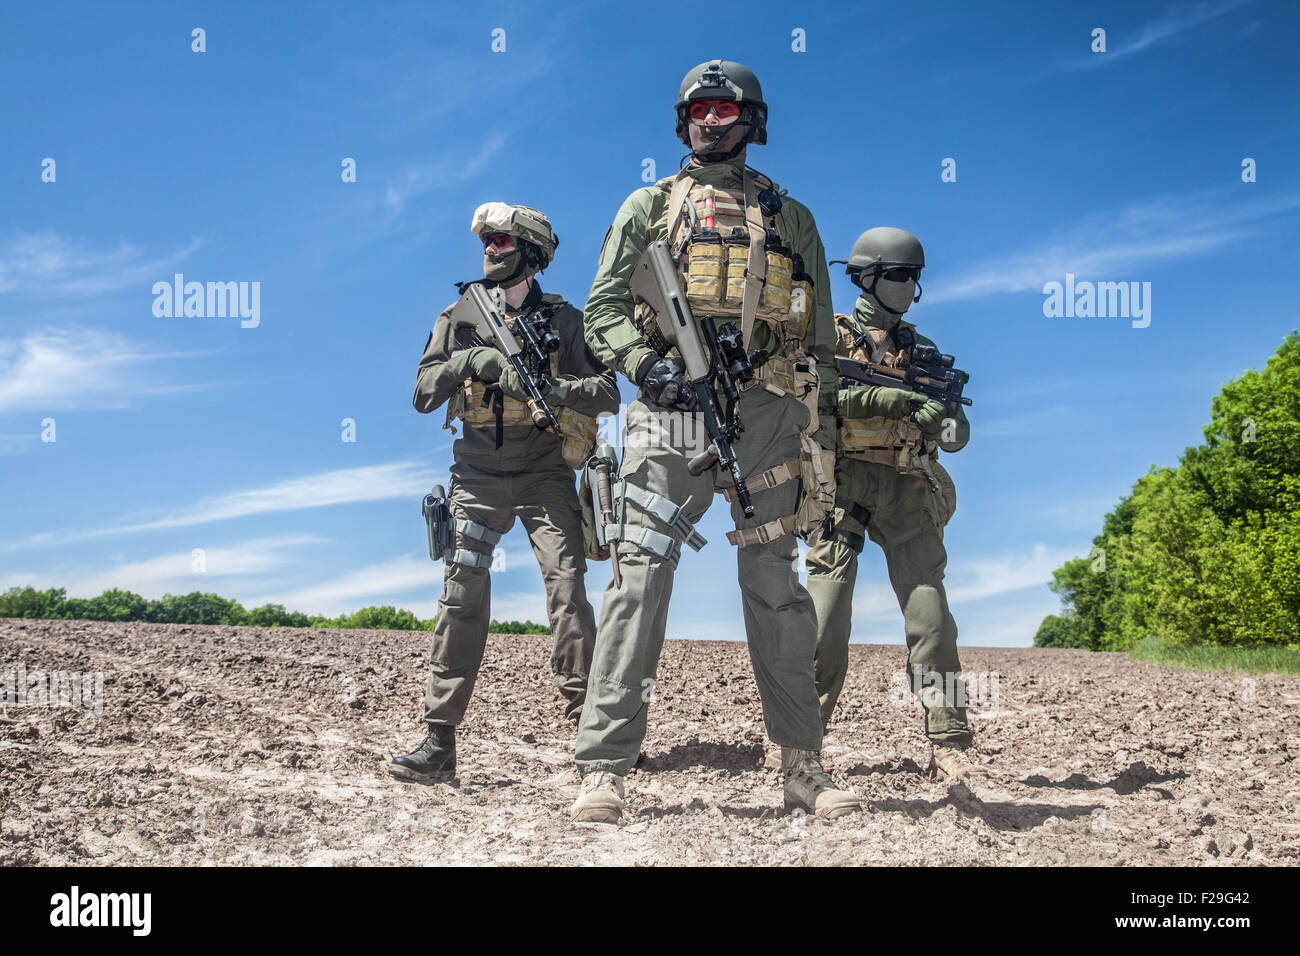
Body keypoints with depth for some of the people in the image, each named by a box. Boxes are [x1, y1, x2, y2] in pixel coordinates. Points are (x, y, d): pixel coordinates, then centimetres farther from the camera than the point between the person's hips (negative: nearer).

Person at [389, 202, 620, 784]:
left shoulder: (563, 320, 6)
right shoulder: (459, 319, 12)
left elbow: (608, 393, -1)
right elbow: (424, 395, 5)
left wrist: (554, 387, -20)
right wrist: (468, 361, -13)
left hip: (545, 475, -1)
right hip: (479, 478, 2)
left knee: (566, 585, -13)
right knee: (462, 595, -7)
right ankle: (438, 741, -8)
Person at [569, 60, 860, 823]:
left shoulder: (789, 216, 18)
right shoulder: (649, 206, 16)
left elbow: (821, 337, 16)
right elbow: (604, 307, 7)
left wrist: (824, 431, 8)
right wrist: (644, 363, -13)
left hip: (765, 412, 1)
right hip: (670, 409, -1)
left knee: (776, 586, 2)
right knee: (641, 578, -10)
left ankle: (805, 767, 8)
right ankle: (605, 770, -10)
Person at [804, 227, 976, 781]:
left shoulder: (920, 349, 21)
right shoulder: (831, 335, 8)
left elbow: (952, 429, 16)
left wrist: (950, 423, -9)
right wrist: (897, 399, -17)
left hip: (907, 492, 3)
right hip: (842, 484, -3)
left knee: (930, 616, -7)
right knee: (826, 616, -9)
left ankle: (947, 742, -5)